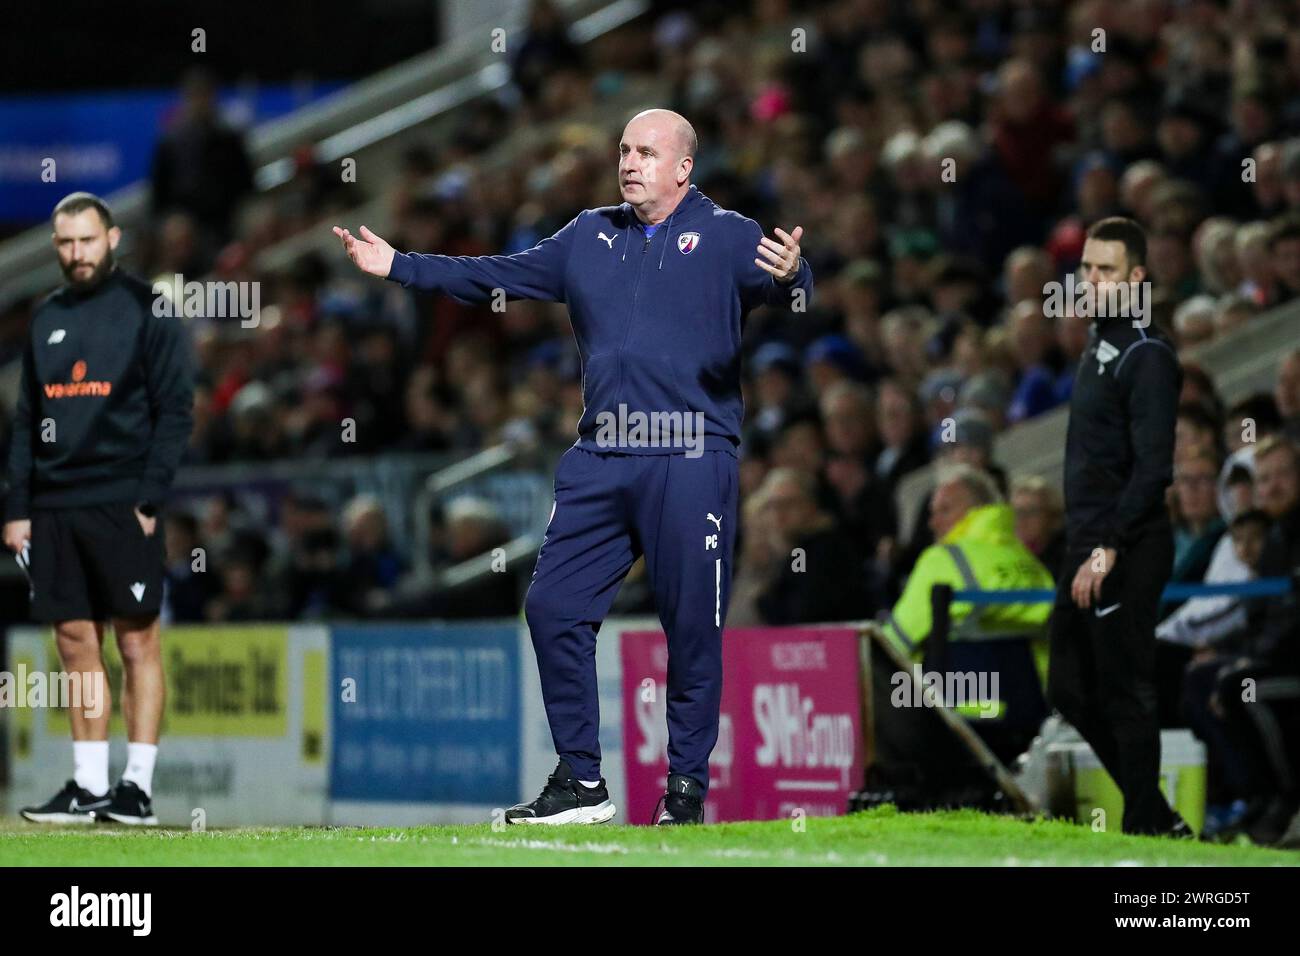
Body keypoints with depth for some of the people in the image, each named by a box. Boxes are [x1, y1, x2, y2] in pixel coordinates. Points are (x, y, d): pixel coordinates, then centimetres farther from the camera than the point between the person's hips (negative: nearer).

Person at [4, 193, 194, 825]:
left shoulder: (146, 310, -1)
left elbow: (176, 410, -5)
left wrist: (150, 497, -13)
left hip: (122, 505, -5)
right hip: (54, 506, 5)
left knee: (137, 642, -3)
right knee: (76, 645, 5)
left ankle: (138, 786, -1)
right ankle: (88, 787, 8)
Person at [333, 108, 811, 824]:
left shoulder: (725, 236, 1)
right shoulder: (589, 236, 17)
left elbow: (774, 281, -15)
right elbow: (499, 277, 23)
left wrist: (790, 277, -40)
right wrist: (399, 266, 20)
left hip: (691, 462, -5)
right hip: (599, 463, 5)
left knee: (692, 628, -3)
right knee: (553, 607, 2)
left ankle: (687, 786, 9)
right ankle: (580, 780, 11)